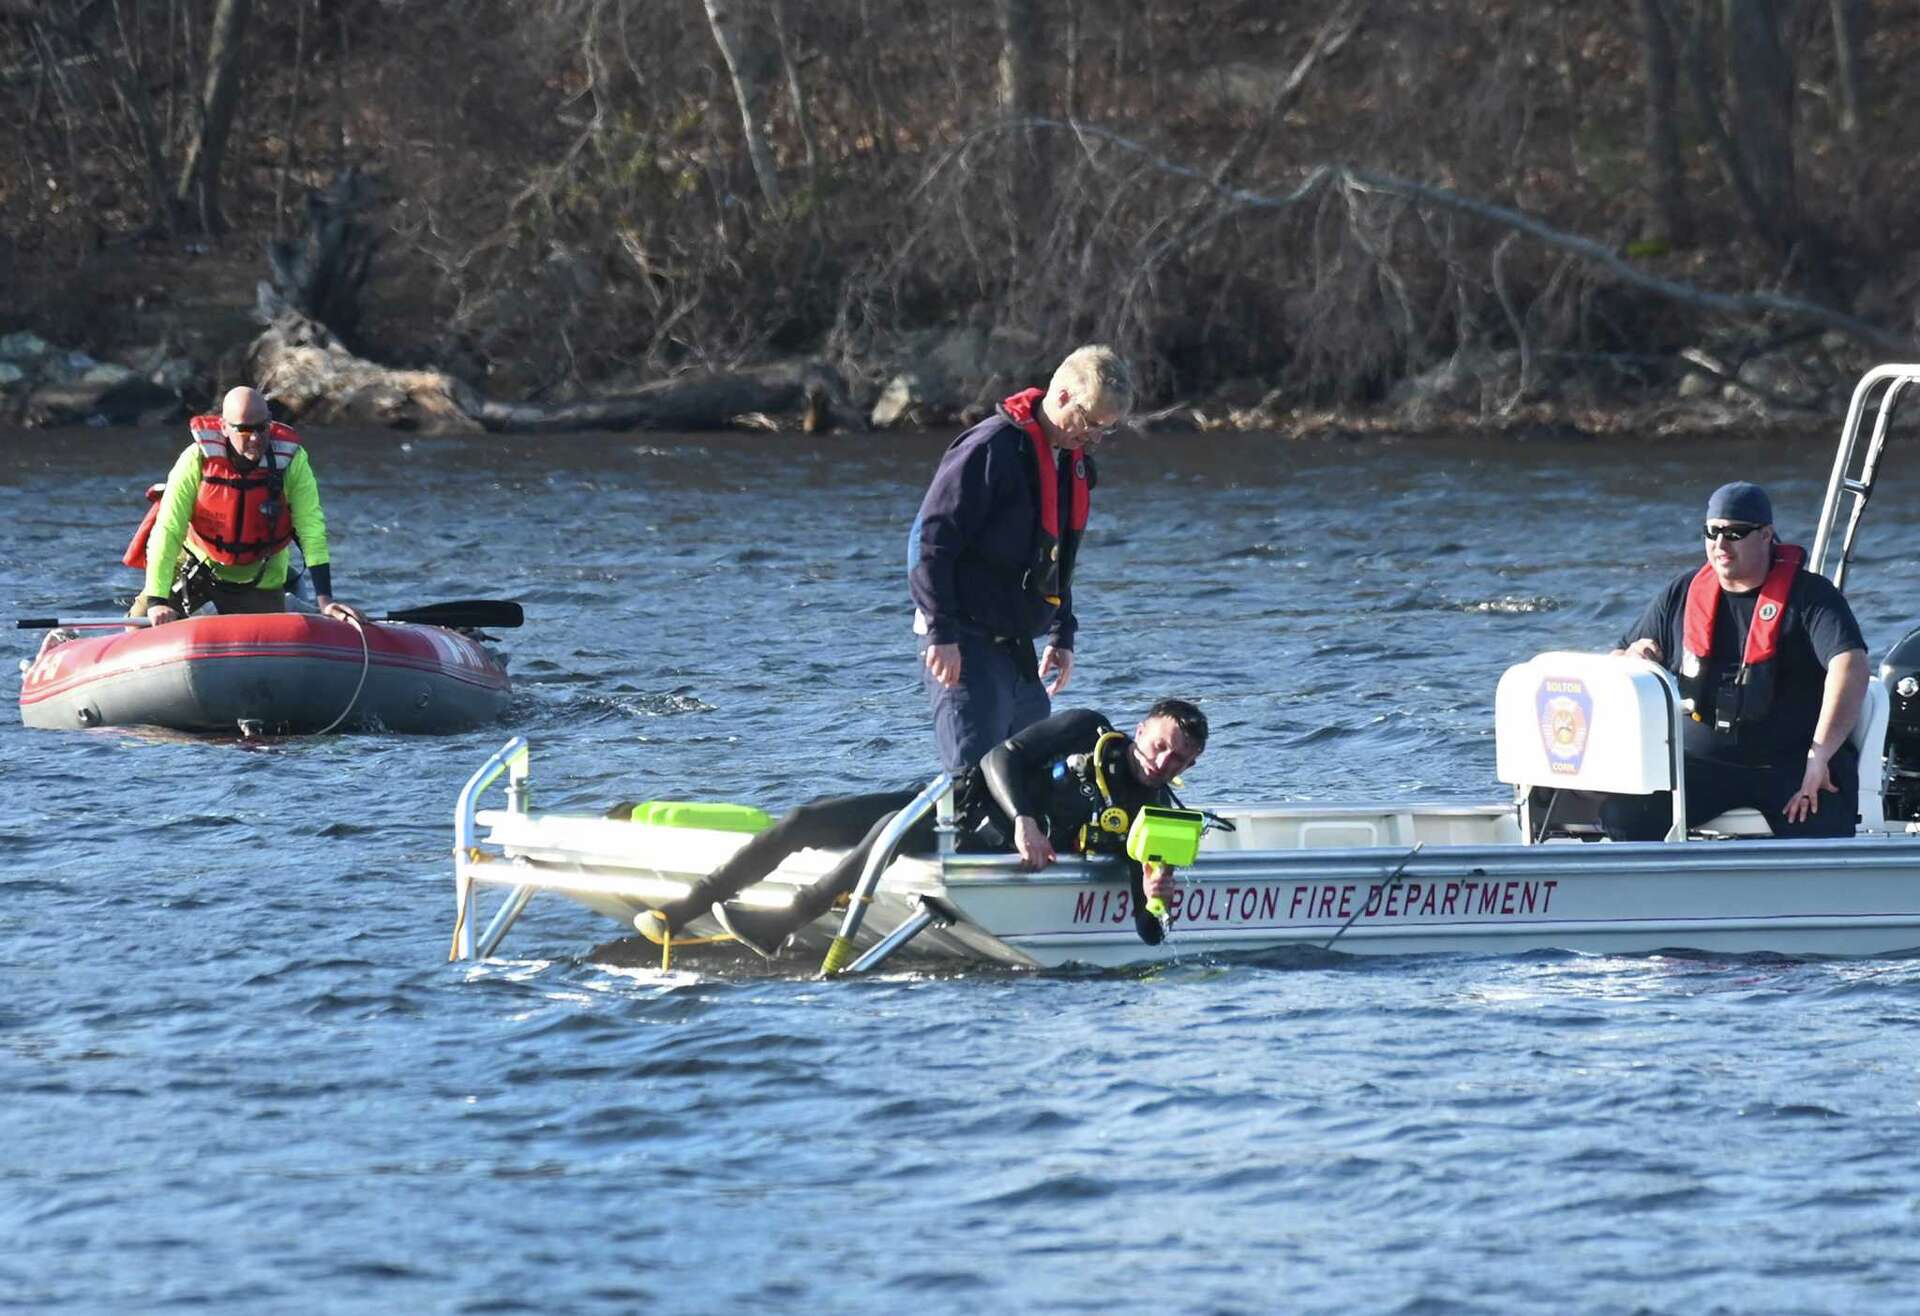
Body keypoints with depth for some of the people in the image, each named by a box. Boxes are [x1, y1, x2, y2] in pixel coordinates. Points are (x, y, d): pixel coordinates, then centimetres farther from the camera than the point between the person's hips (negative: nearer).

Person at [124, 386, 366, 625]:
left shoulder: (292, 460, -23)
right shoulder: (198, 459, -26)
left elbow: (312, 531, -24)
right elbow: (167, 531, -28)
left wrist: (324, 599, -32)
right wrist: (156, 601, -36)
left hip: (259, 578, 1)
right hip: (197, 561, -1)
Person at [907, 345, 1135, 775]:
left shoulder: (1073, 462, 13)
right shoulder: (992, 448, -16)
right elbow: (930, 540, -18)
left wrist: (1061, 636, 18)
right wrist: (941, 631, -21)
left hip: (1016, 643, 9)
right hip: (964, 645, -9)